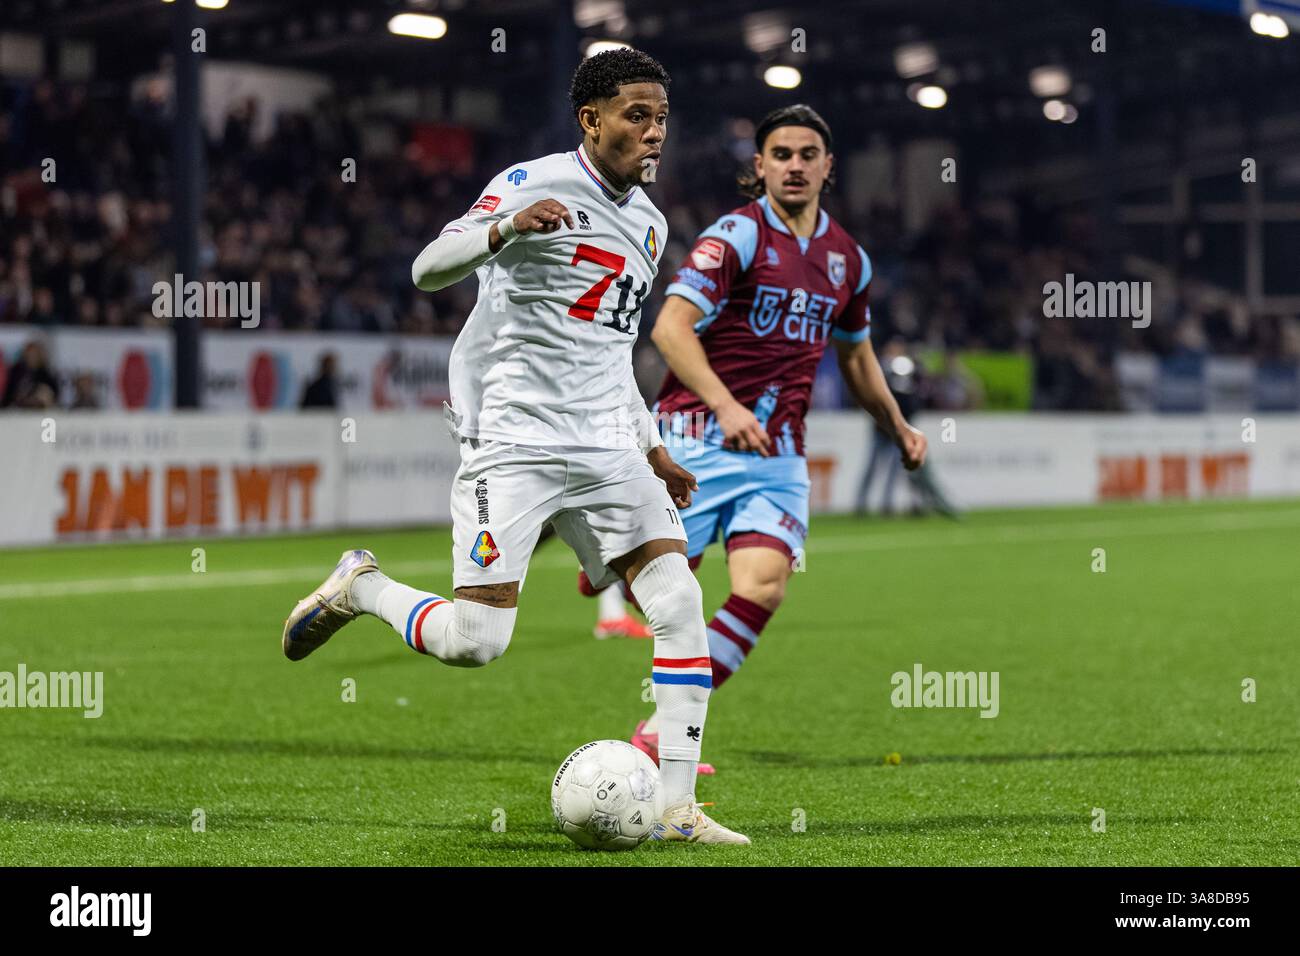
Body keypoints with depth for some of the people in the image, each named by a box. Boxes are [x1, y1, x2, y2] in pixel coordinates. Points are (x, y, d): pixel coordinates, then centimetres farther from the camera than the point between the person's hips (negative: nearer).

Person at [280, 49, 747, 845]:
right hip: (514, 443, -7)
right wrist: (504, 229, -36)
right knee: (474, 642, -12)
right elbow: (428, 269, -17)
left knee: (681, 605, -9)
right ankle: (360, 587, 19)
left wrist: (653, 450, 25)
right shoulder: (537, 184, -7)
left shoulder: (649, 223, 18)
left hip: (607, 450, 7)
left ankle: (677, 809, -4)